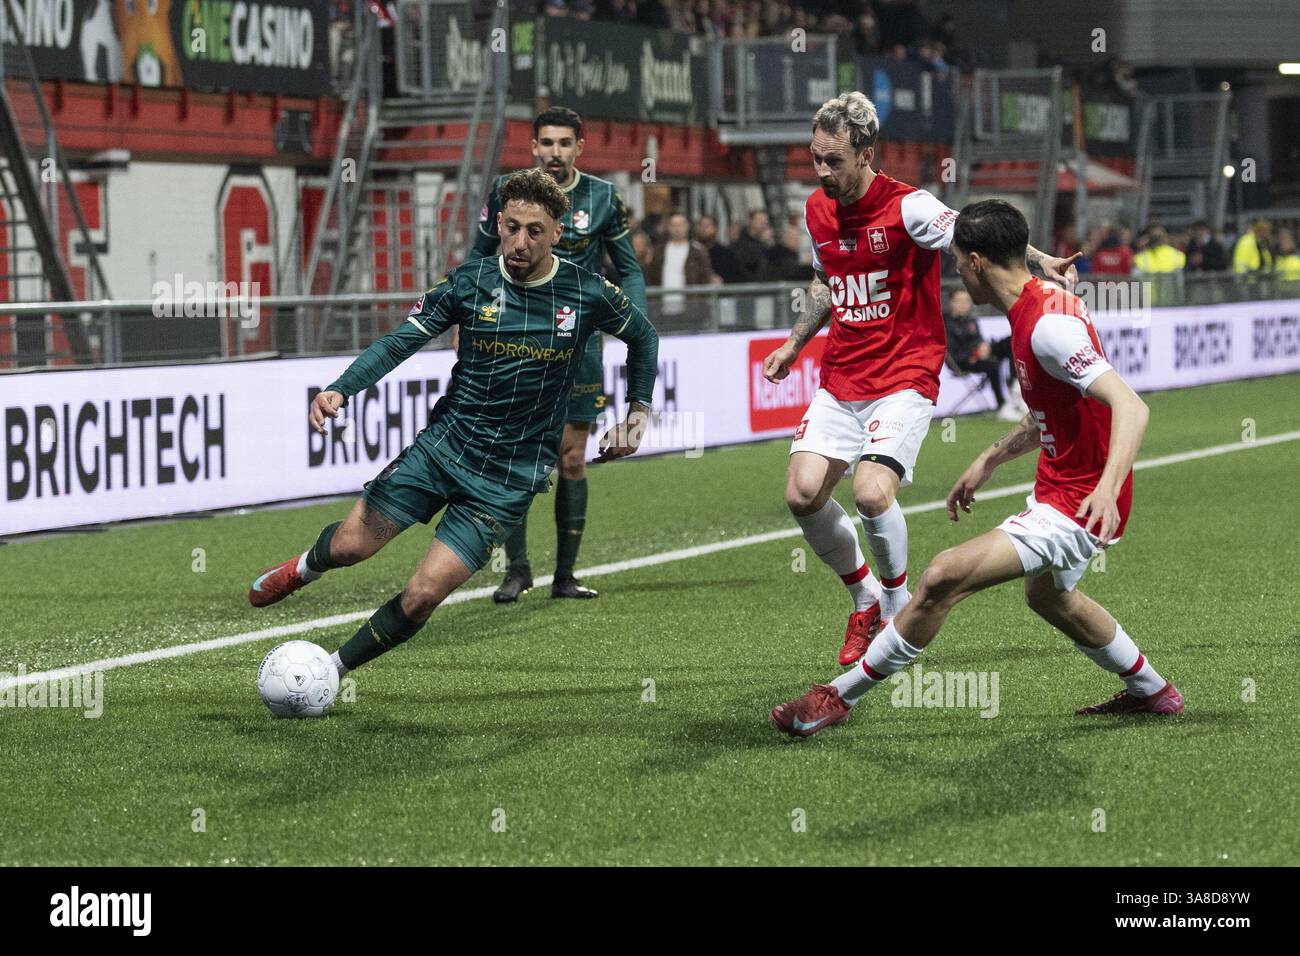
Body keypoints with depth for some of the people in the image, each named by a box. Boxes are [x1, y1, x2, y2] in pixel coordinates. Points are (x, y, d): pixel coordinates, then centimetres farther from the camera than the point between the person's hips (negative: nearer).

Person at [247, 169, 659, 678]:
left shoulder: (590, 294, -7)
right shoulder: (469, 282, -6)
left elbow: (643, 337, 13)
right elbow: (401, 340, -10)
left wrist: (638, 412, 8)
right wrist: (340, 390, -25)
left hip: (509, 479, -1)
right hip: (442, 445, 2)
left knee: (422, 596, -12)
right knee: (349, 545, -1)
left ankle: (332, 670, 7)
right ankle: (305, 567, 38)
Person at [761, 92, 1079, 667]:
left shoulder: (906, 207, -14)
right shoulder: (817, 211, 6)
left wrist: (1039, 263, -44)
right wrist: (795, 342, 22)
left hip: (903, 379, -6)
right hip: (840, 381, 6)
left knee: (871, 493, -24)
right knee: (803, 494, -10)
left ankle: (897, 603, 5)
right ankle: (864, 599, 15)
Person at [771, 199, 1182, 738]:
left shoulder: (1048, 324, -25)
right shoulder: (1037, 305, 7)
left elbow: (1130, 407, -34)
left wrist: (1107, 489, -47)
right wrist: (989, 461, 22)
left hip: (1076, 508, -11)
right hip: (1058, 489, 11)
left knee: (944, 577, -19)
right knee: (1047, 596, 36)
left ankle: (842, 695, -8)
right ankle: (1152, 692, 52)